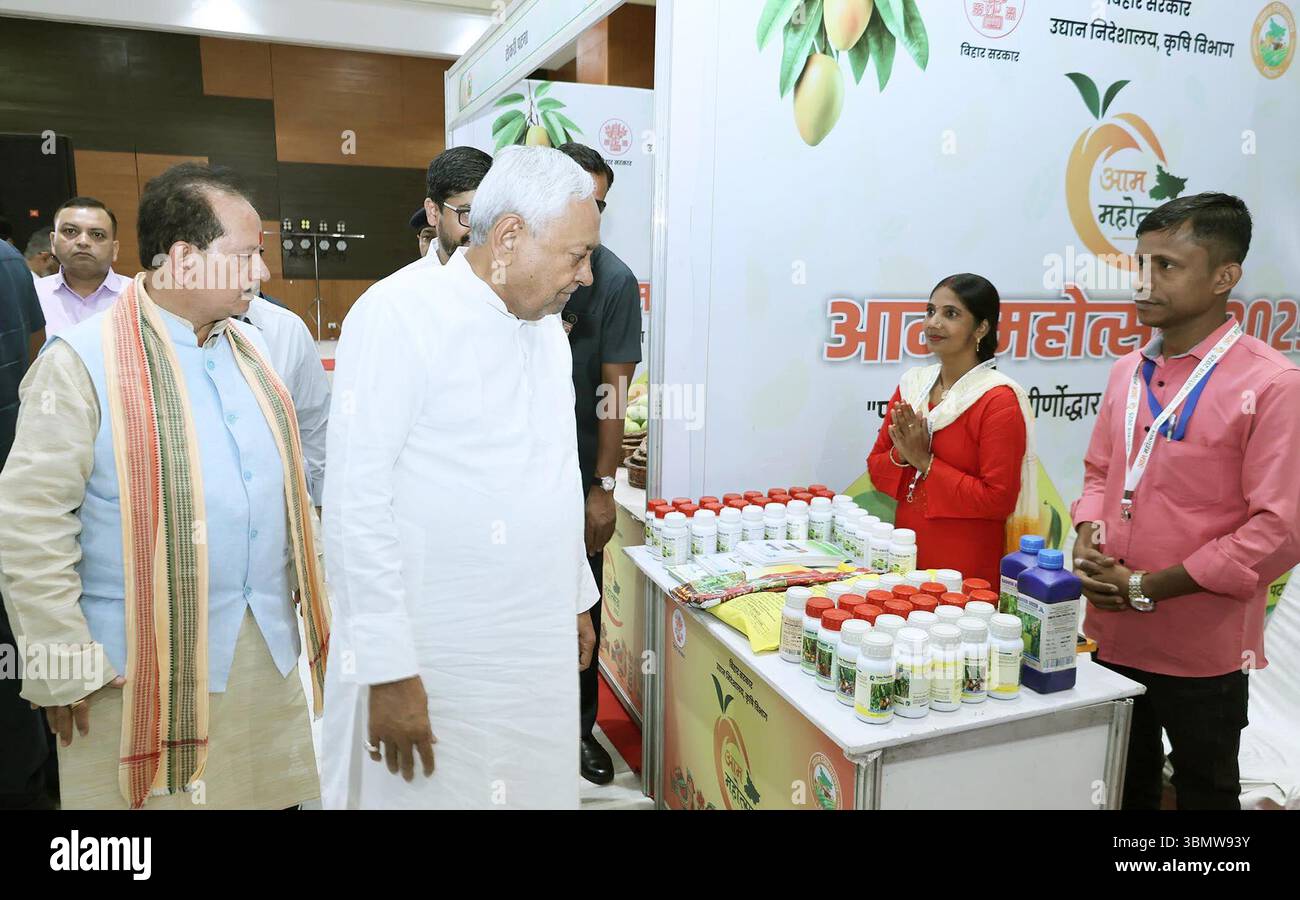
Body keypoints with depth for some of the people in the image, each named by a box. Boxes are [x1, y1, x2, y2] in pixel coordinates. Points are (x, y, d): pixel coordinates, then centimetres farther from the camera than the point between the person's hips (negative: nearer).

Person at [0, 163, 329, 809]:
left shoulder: (250, 347, 10)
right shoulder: (82, 362, -11)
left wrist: (303, 593, 14)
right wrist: (66, 669, -10)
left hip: (268, 649, 6)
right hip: (145, 672, -5)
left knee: (271, 793, 14)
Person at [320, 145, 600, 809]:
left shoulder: (547, 325, 11)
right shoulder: (400, 313, -13)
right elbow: (357, 503, -16)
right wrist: (389, 669, -17)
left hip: (543, 649, 7)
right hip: (434, 659, -7)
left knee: (537, 790, 16)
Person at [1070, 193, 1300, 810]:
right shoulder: (1129, 372, 5)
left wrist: (1147, 587, -18)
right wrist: (1088, 543, -6)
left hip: (1202, 651, -5)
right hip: (1113, 635, 6)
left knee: (1204, 792, 17)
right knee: (1124, 788, 23)